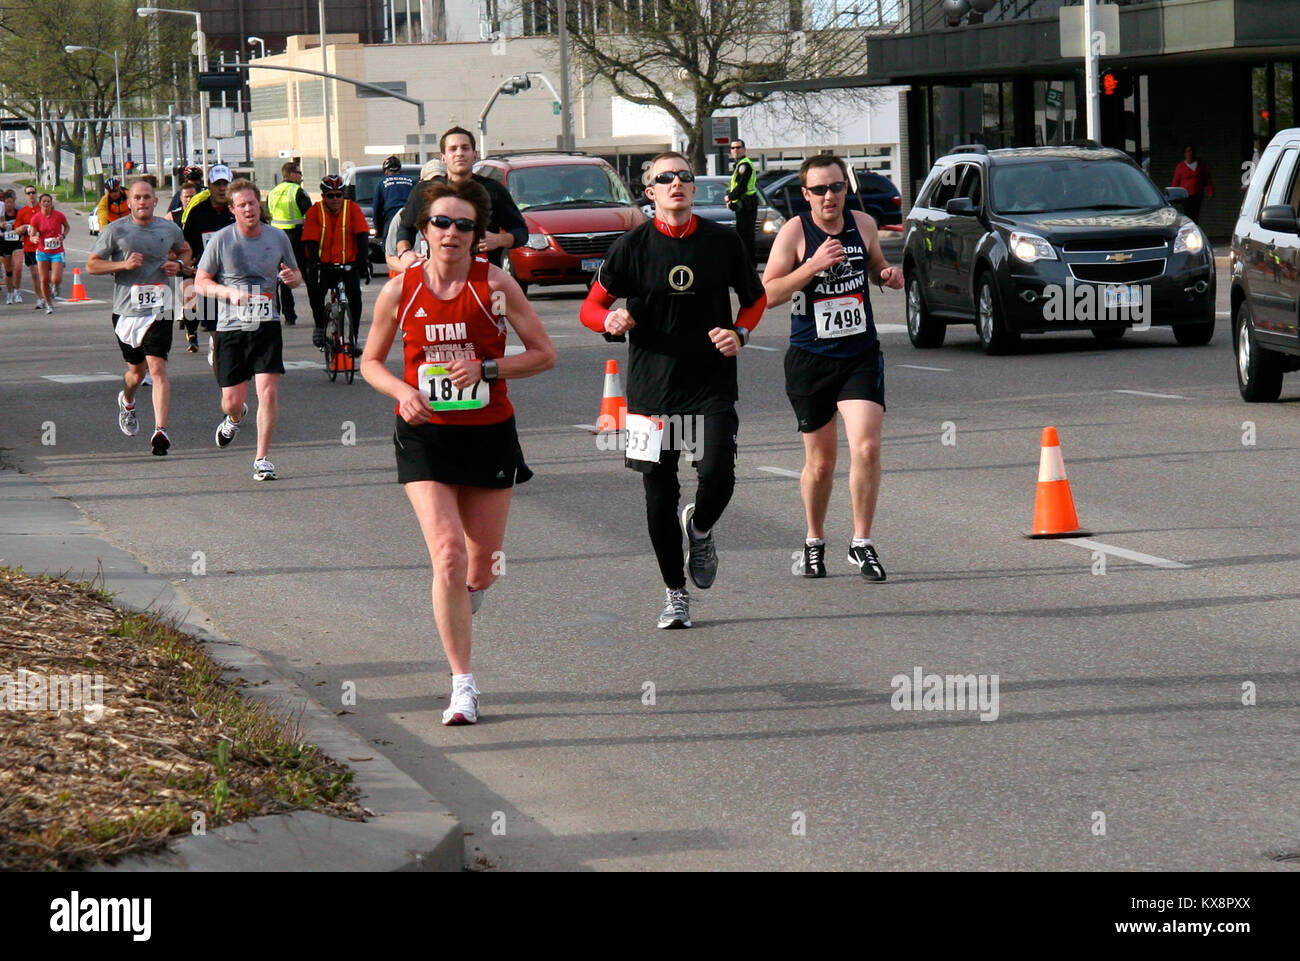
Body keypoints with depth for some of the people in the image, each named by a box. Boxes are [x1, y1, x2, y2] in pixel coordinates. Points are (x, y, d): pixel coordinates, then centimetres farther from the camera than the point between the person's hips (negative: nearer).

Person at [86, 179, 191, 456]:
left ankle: (160, 430, -19)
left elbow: (185, 250, 26)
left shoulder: (170, 229, 5)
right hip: (126, 310, 0)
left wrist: (178, 264, 2)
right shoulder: (115, 230, -2)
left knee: (157, 368, -14)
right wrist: (123, 264, -15)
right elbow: (92, 264, 1)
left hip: (159, 311, 0)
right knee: (137, 370, 14)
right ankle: (127, 402, 50)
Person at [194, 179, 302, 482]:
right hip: (230, 328, -1)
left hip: (267, 326, 1)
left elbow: (296, 275, 19)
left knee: (268, 391, -13)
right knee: (232, 401, 4)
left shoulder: (278, 238, 5)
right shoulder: (221, 240, -3)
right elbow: (200, 283, 1)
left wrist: (292, 277, -7)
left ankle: (262, 459, -1)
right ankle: (235, 418, 43)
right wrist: (229, 292, -18)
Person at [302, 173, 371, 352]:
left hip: (349, 264, 1)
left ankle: (354, 337, -4)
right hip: (325, 264, -1)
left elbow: (362, 235, -5)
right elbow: (311, 241, -7)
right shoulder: (315, 211, -3)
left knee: (355, 295, -18)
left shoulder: (352, 208, -1)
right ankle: (320, 325, -2)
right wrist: (314, 263, -21)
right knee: (314, 289, -26)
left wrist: (364, 260, -17)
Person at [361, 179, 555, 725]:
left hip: (489, 436, 1)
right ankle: (463, 685, -9)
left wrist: (486, 368, -17)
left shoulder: (495, 284, -6)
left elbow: (544, 354, -2)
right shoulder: (399, 291, -3)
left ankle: (461, 607, 47)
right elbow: (371, 362, 10)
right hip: (425, 436, -1)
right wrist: (403, 392, -11)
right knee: (448, 556, -16)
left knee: (482, 569, 8)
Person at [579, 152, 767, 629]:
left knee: (718, 474, -16)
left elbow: (756, 297, 16)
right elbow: (591, 306, 4)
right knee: (659, 492, 3)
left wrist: (740, 334, -3)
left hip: (712, 383, 0)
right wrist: (612, 319, -19)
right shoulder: (633, 245, -1)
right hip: (651, 387, 0)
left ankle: (700, 530, 20)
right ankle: (675, 592, 19)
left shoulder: (722, 241, 2)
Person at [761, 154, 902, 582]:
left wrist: (889, 275, -1)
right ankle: (814, 543, 29)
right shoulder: (795, 231, -8)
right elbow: (768, 293, -14)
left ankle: (862, 543, -3)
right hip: (810, 359, -2)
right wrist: (814, 265, -25)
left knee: (866, 447, -15)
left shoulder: (863, 225, 3)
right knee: (820, 462, 7)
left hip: (861, 356, 2)